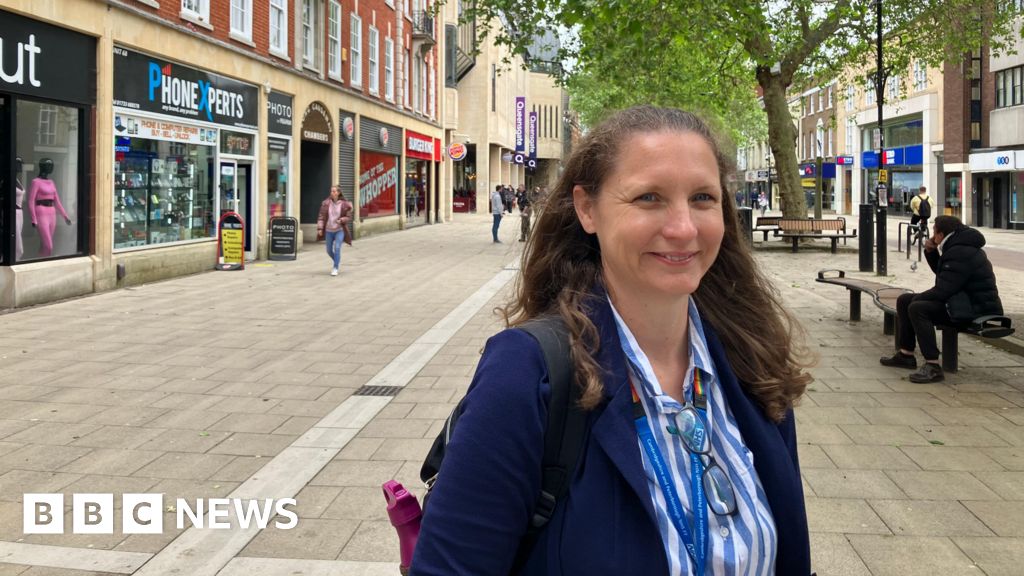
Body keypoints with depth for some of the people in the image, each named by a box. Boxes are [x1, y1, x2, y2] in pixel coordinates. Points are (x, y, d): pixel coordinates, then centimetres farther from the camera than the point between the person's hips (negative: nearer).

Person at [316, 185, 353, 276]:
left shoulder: (344, 204, -7)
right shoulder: (326, 203, -2)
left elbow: (349, 217, -2)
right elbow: (321, 217, -1)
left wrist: (341, 220, -21)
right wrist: (320, 228, -9)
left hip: (340, 230, -3)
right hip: (328, 230, 3)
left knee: (337, 248, -17)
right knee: (329, 250, 11)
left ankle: (335, 268, -8)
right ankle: (337, 261, 39)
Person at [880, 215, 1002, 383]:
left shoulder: (960, 253, -22)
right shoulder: (955, 247, 12)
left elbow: (943, 291, -27)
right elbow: (941, 272, 29)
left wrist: (917, 298, -9)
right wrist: (931, 252, 11)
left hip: (976, 311, -11)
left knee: (917, 308, -30)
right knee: (904, 300, 12)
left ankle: (933, 366, -30)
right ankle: (906, 355, 17)